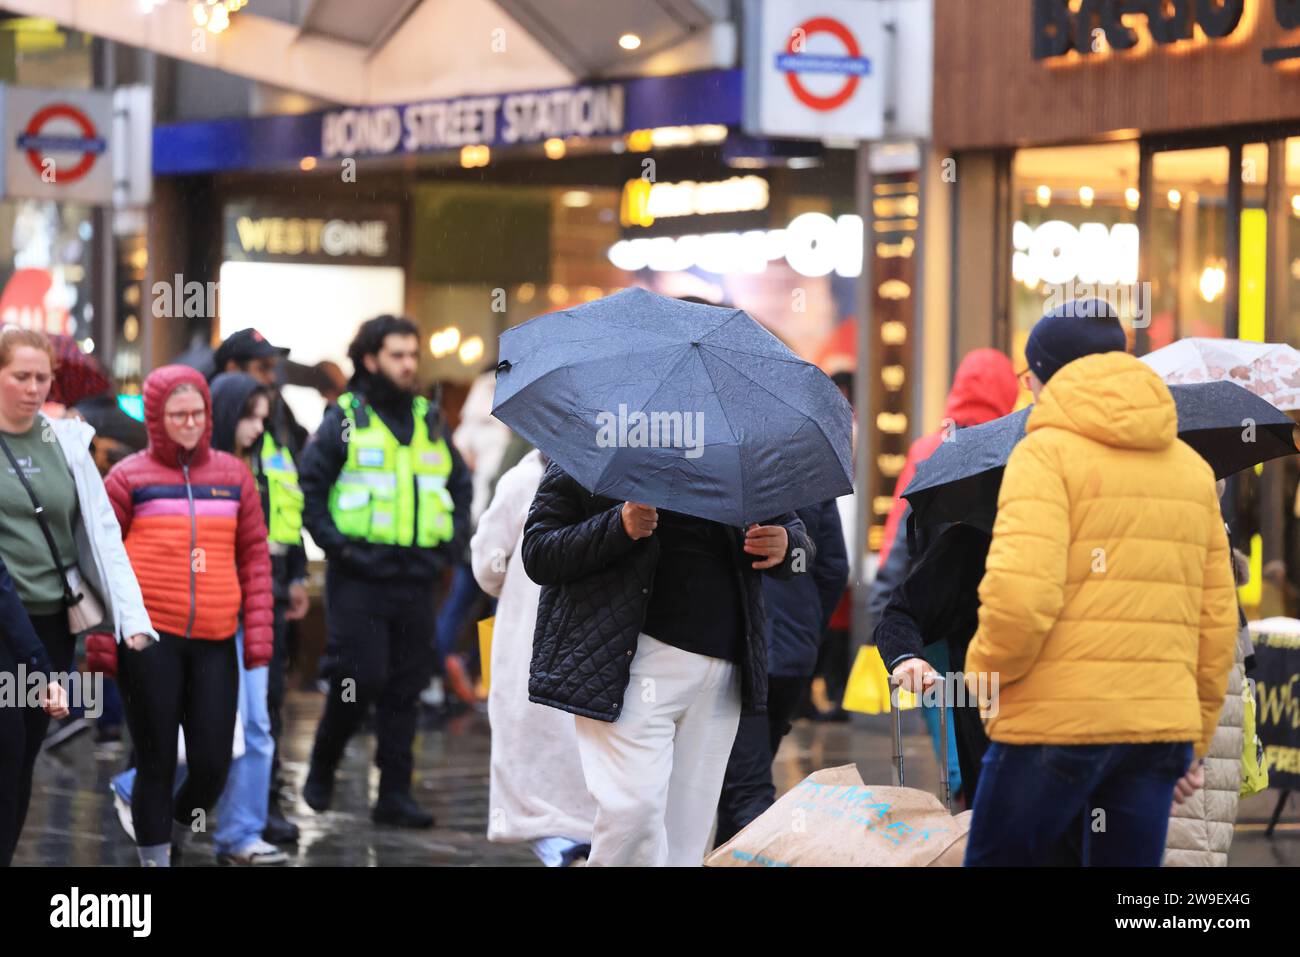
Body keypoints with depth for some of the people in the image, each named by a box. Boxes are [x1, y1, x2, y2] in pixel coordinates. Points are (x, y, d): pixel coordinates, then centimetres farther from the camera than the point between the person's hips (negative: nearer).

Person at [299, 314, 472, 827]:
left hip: (416, 579, 5)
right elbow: (307, 486, -2)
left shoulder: (430, 422, 13)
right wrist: (334, 542, -10)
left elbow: (460, 483, 24)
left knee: (405, 689, 5)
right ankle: (322, 768, 15)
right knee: (360, 680, -8)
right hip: (359, 578, -5)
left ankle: (395, 795, 9)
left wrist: (452, 540, 11)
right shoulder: (344, 420, -2)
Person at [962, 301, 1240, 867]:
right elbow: (1217, 618, 12)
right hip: (1164, 726, 5)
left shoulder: (1047, 452, -5)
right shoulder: (1193, 469, 14)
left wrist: (982, 673, -1)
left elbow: (1020, 595, -18)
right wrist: (1197, 731, 20)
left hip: (1056, 720, -5)